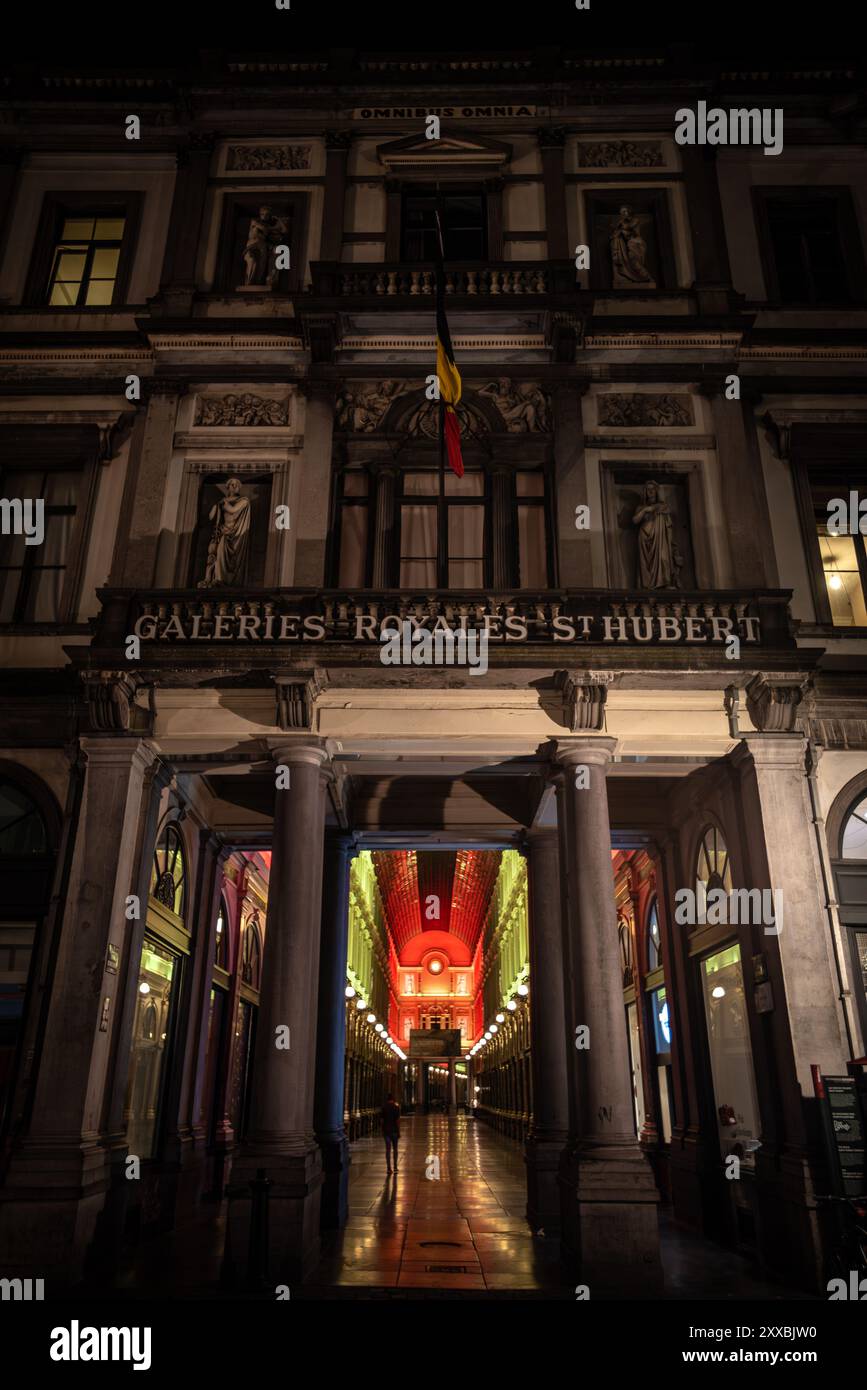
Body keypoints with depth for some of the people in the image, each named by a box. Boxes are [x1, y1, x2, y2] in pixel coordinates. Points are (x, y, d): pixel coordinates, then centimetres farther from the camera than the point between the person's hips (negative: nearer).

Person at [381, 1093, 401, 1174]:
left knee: (388, 1149, 4)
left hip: (386, 1131, 1)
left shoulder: (384, 1108, 1)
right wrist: (399, 1131, -4)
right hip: (394, 1130, -1)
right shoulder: (396, 1107, -5)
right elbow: (398, 1120, -8)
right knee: (395, 1149, 12)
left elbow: (382, 1120, 2)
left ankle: (388, 1168, -1)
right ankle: (395, 1167, 12)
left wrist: (382, 1131, 9)